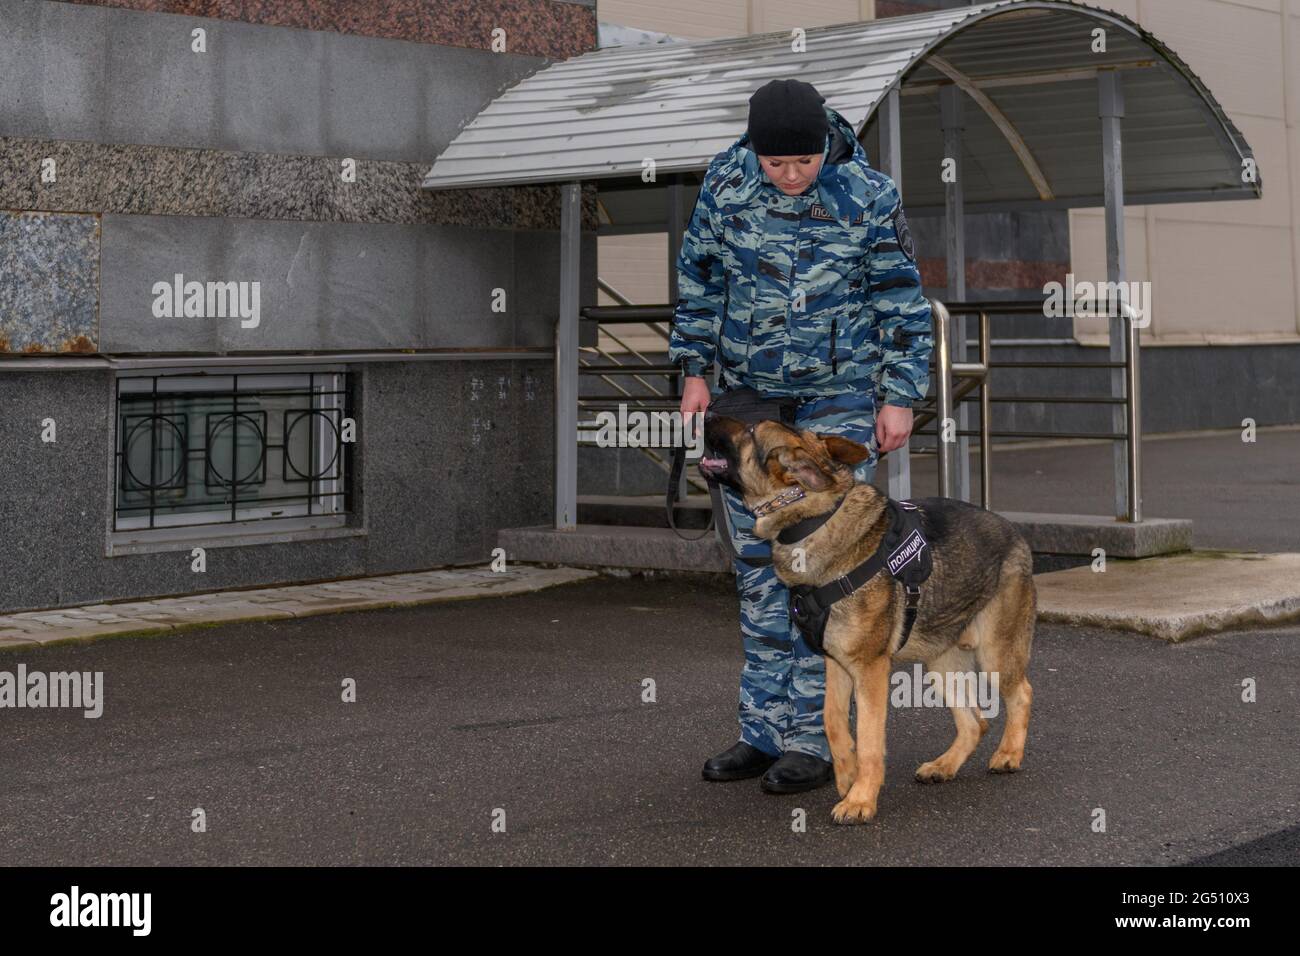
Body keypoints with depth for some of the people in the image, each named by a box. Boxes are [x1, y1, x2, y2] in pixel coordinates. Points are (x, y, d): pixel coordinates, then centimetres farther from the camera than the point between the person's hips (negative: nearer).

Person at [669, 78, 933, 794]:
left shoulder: (867, 197, -10)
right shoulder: (726, 181, -2)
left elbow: (901, 299, -3)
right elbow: (699, 276, 8)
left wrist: (900, 397, -5)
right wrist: (694, 371, 5)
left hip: (838, 401, -4)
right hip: (748, 398, 4)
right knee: (758, 568, 7)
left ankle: (812, 739, 1)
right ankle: (763, 730, 15)